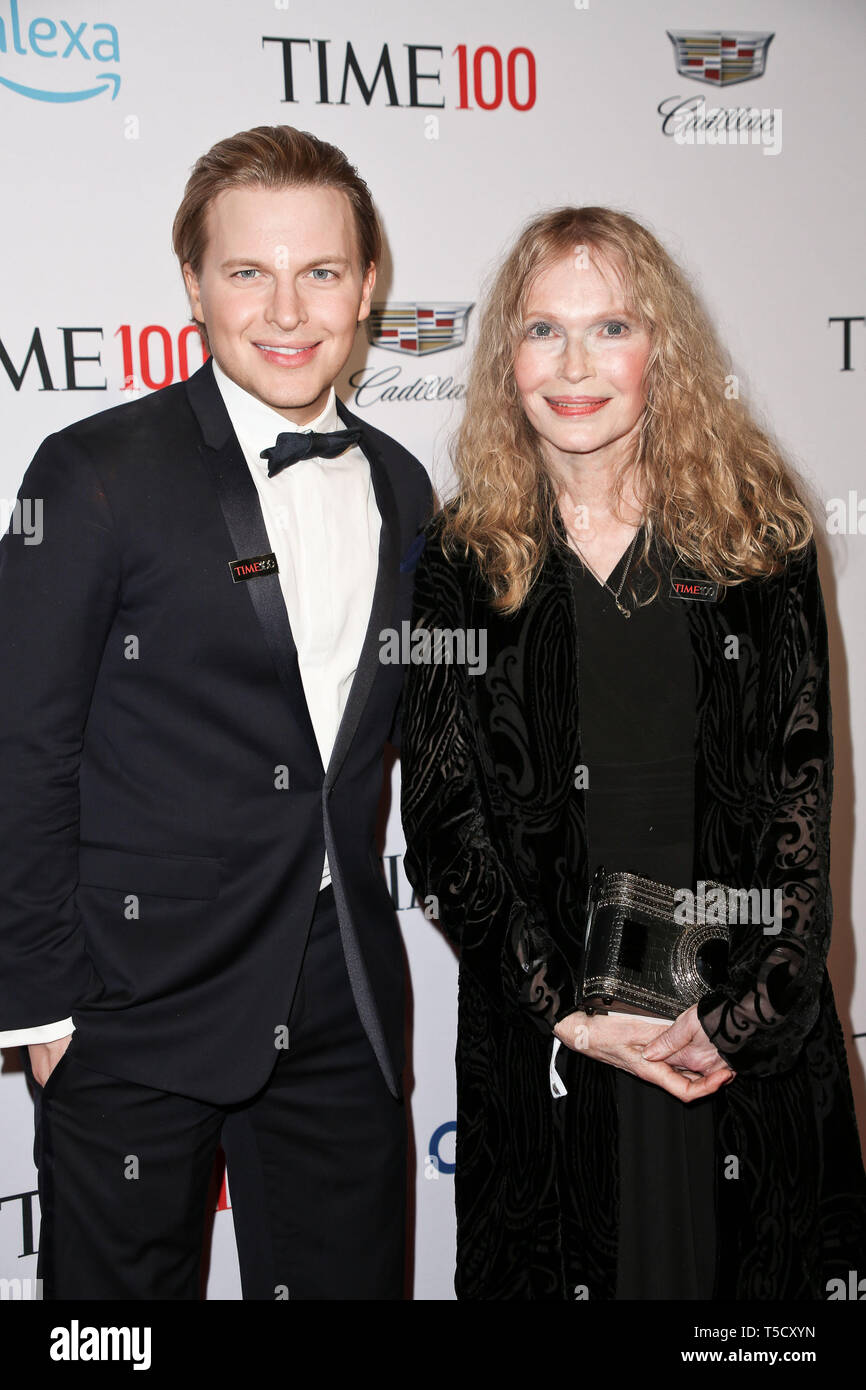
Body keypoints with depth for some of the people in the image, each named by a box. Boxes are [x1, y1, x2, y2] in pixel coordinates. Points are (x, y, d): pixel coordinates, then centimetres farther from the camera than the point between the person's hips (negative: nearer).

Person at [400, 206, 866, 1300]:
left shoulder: (756, 535, -1)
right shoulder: (464, 562, -2)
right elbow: (443, 823, -3)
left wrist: (751, 1005, -11)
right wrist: (567, 1011, -10)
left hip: (751, 1032, 1)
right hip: (542, 1034, 0)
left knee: (752, 1258, 13)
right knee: (565, 1260, 11)